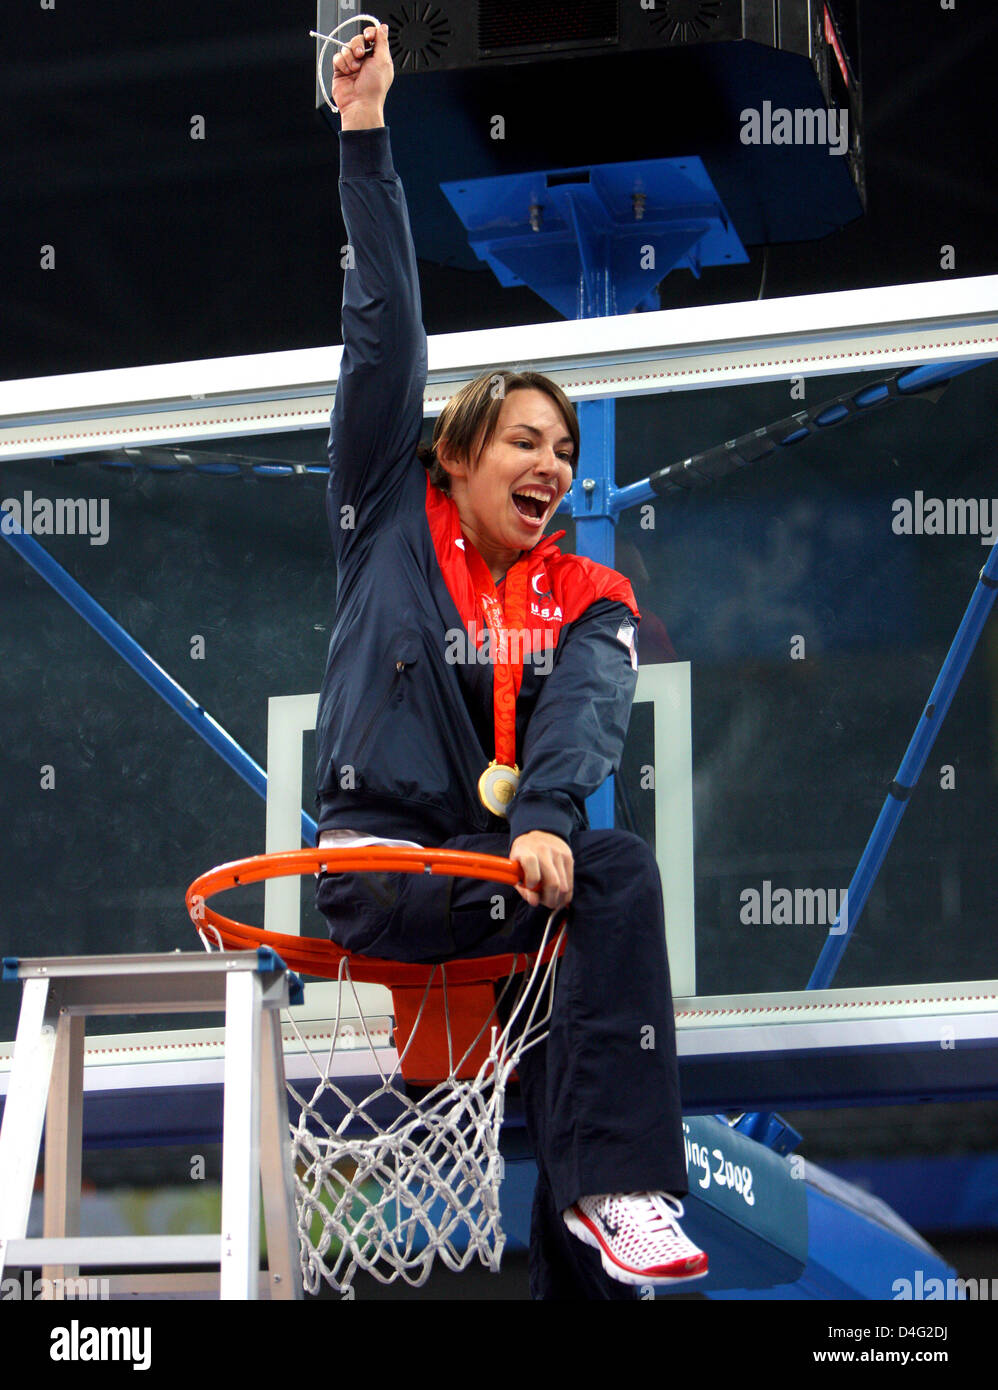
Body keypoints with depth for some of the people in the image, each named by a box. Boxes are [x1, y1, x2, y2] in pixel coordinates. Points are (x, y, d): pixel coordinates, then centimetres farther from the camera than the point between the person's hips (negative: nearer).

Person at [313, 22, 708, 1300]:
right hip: (377, 862, -4)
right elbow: (386, 336, 2)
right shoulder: (391, 526, 8)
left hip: (506, 861, 4)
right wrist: (365, 139, -3)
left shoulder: (589, 600, 12)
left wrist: (547, 817, -32)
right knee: (620, 877, -27)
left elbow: (586, 708, -9)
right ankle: (619, 1187, -33)